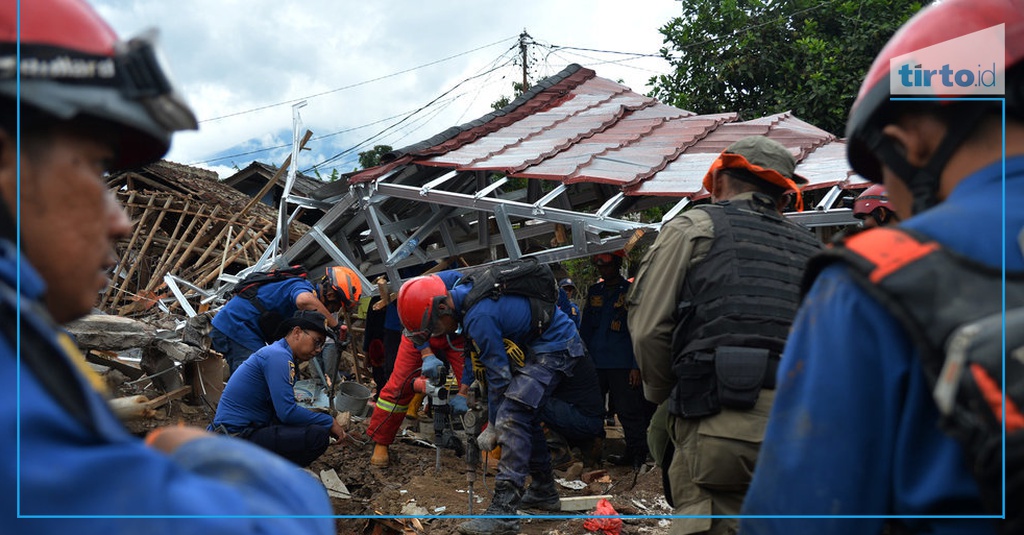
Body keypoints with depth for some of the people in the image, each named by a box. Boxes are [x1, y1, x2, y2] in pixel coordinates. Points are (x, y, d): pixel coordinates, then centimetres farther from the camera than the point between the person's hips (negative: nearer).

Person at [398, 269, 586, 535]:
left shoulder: (479, 318, -27)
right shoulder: (462, 285, -2)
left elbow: (498, 374, -21)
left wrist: (493, 427, -8)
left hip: (554, 350, -10)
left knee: (512, 418, -17)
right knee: (523, 415, 18)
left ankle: (503, 514, -18)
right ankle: (543, 489, 32)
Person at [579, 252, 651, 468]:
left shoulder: (631, 291, 0)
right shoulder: (593, 291, 14)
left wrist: (637, 366, -10)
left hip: (623, 364, -5)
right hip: (595, 362, 5)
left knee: (629, 410, -3)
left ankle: (637, 456, 7)